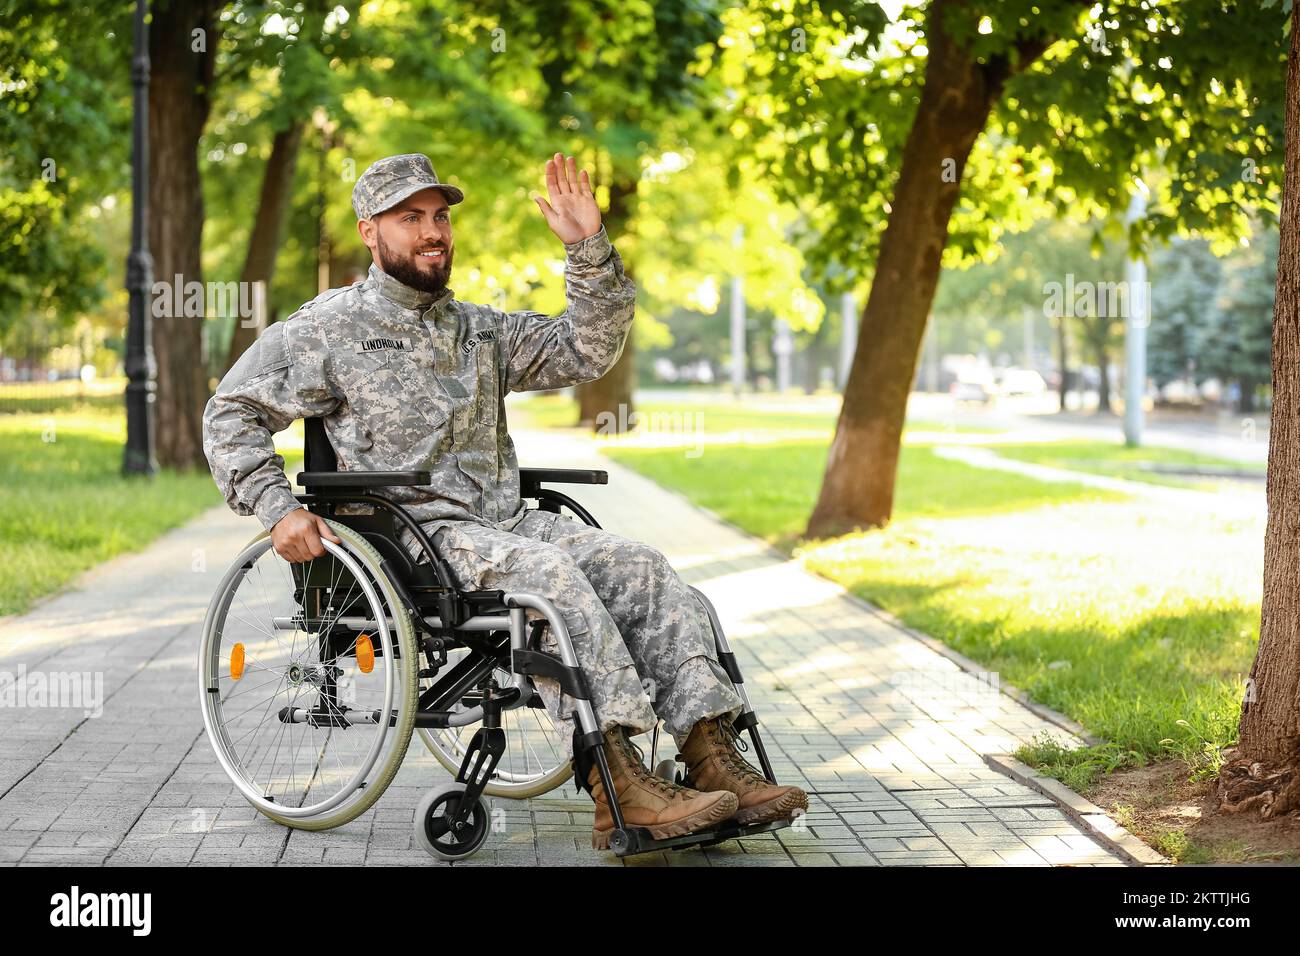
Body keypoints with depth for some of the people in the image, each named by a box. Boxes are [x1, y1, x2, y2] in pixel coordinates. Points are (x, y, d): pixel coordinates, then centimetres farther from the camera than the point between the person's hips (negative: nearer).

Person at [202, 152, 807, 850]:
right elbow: (231, 414, 3)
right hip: (408, 527, -6)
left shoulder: (479, 329, 22)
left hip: (502, 518, 6)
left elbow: (586, 350, 16)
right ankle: (617, 788, -41)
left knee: (639, 567, -17)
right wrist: (277, 509, -11)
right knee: (550, 572, -33)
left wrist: (590, 251, 4)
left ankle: (713, 759, -26)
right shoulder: (329, 329, 5)